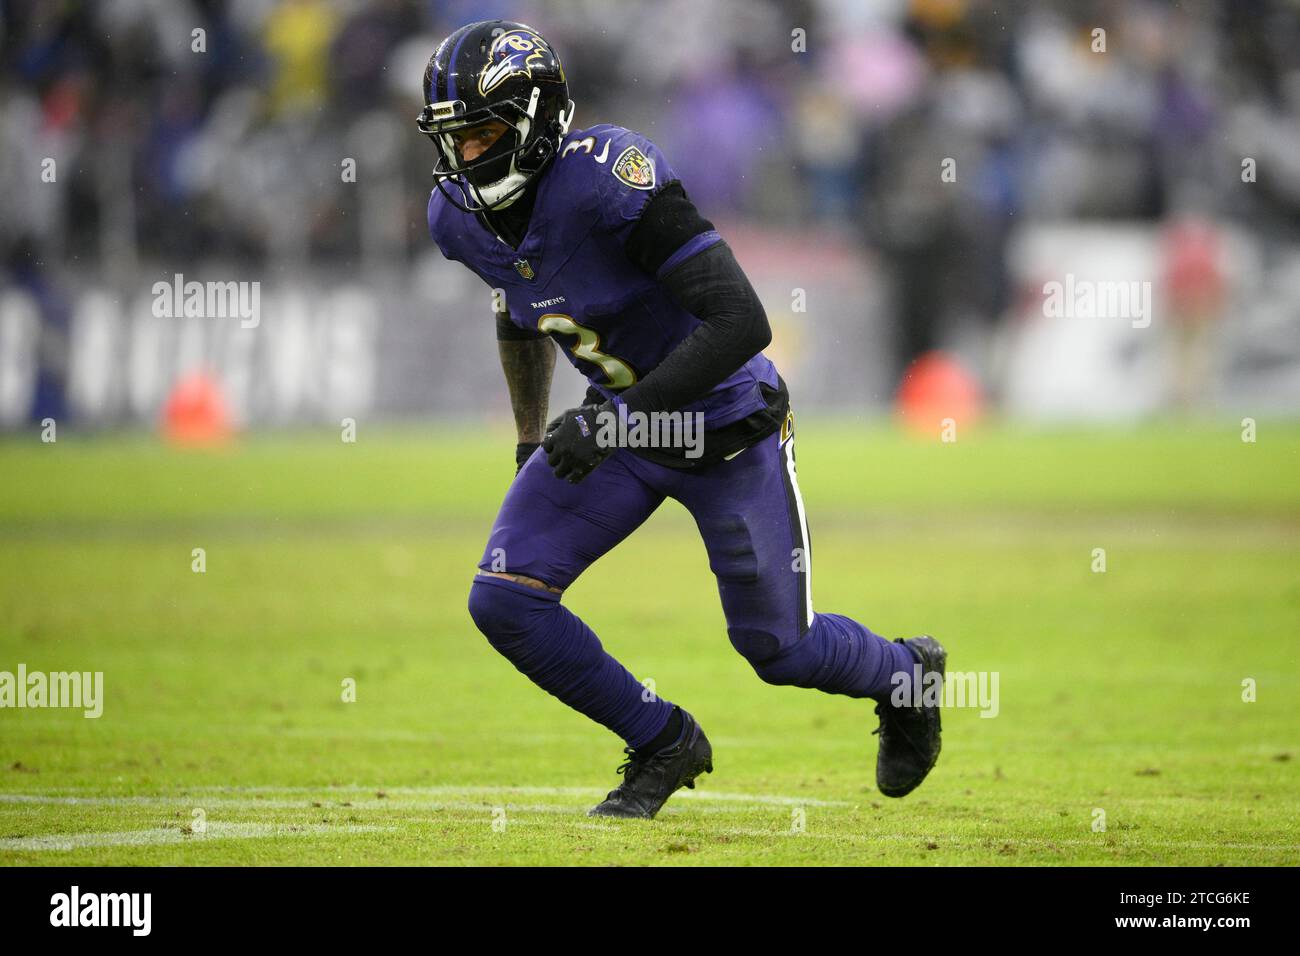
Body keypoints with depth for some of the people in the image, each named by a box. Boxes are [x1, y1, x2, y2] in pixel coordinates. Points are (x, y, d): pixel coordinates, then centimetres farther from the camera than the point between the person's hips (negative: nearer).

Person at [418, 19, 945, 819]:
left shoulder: (610, 177, -31)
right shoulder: (460, 215, -8)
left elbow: (742, 322, -35)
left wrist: (617, 418, -36)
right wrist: (531, 442, 22)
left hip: (728, 430, -6)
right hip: (621, 423, 6)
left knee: (777, 647, 4)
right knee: (504, 599, -10)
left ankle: (907, 675, 39)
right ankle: (663, 745, 10)